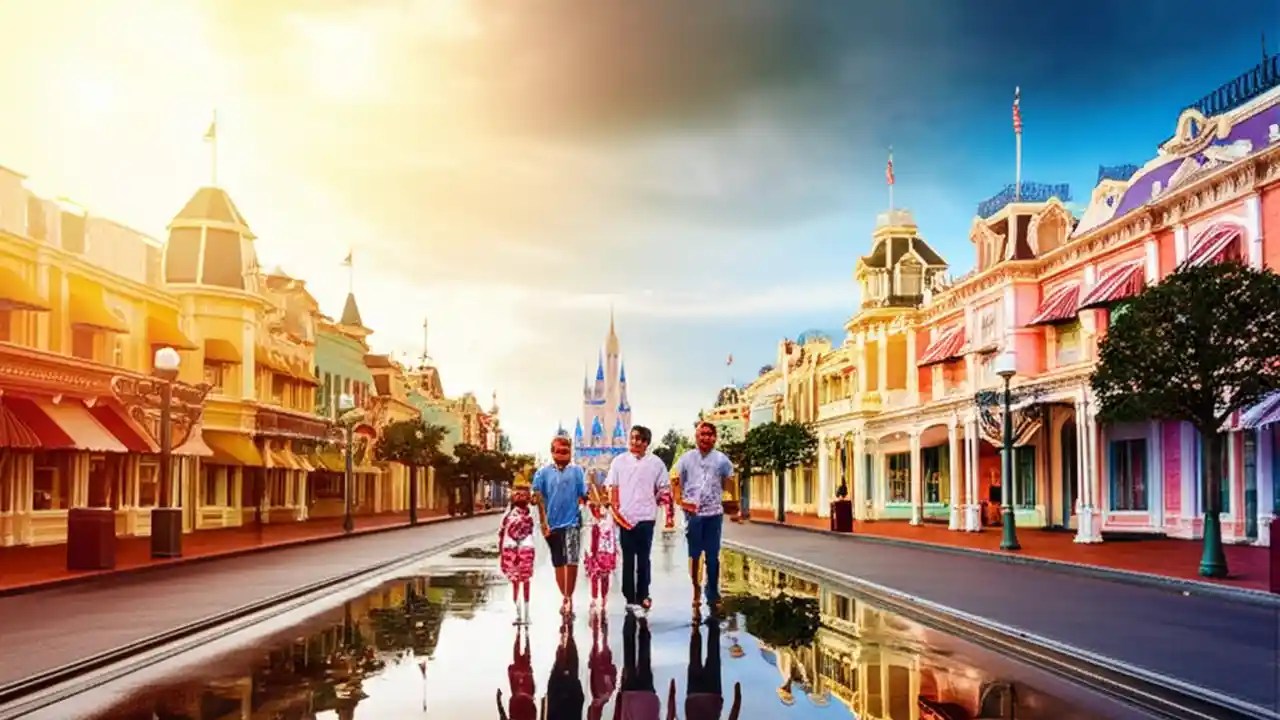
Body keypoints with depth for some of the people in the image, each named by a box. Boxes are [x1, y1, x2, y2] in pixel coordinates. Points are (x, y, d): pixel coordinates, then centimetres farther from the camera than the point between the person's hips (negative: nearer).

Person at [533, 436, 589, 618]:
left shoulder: (577, 471, 2)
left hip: (572, 522, -1)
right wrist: (544, 522, -5)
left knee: (572, 561, -12)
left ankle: (568, 598, -1)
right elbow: (538, 498, 0)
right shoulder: (543, 473, 1)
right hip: (553, 524, 1)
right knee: (558, 563, 11)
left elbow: (583, 496, 3)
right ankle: (565, 598, 25)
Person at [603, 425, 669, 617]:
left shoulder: (655, 462, 1)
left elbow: (663, 488, 8)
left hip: (646, 517, 0)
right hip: (625, 516, 0)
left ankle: (642, 596, 18)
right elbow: (612, 487, 3)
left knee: (644, 559, 8)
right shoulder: (619, 461, 2)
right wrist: (615, 508, -6)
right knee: (628, 559, 5)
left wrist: (652, 502, 1)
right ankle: (630, 598, 9)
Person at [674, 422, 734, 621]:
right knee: (694, 556, 6)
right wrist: (680, 500, -8)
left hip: (714, 514, 0)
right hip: (693, 513, 0)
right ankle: (695, 595, 15)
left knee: (713, 557, 6)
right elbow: (677, 481, 6)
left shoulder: (721, 459, 2)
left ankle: (713, 597, 16)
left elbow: (730, 483, 9)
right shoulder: (686, 458, 2)